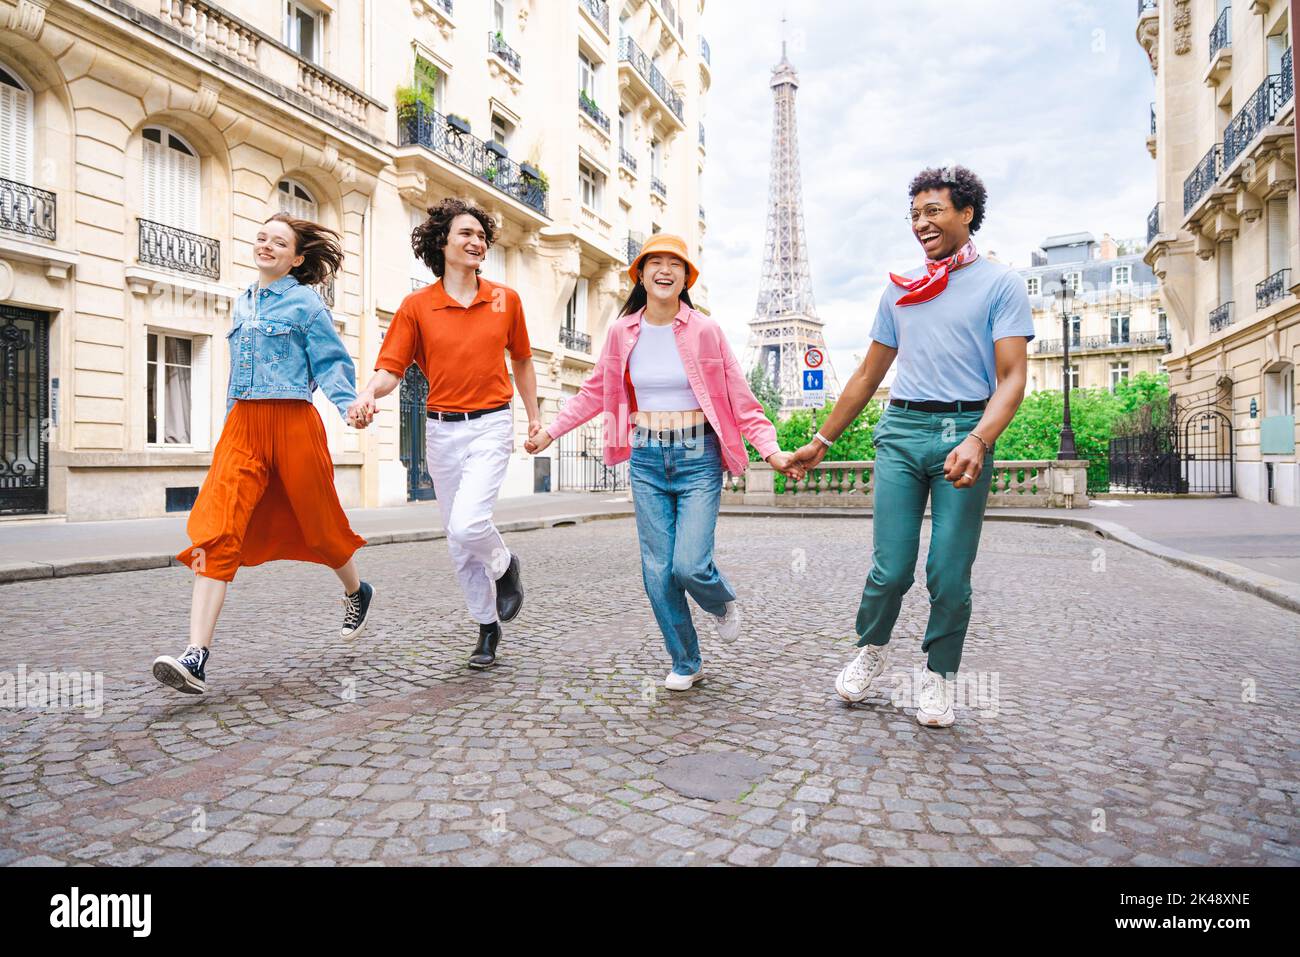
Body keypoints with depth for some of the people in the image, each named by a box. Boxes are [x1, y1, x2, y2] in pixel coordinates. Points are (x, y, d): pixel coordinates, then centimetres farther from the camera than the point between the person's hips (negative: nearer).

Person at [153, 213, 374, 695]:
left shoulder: (305, 301, 0)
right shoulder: (242, 303, 18)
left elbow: (333, 363, -4)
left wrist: (350, 406, -22)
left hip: (292, 423, -5)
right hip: (242, 425, 5)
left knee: (317, 522, 10)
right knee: (215, 533, -12)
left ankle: (357, 592, 40)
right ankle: (196, 658, -15)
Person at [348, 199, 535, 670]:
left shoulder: (506, 299, 3)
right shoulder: (416, 305, 0)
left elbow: (521, 362, 15)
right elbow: (391, 368, -5)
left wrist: (534, 417, 15)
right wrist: (369, 393, -27)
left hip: (491, 425, -2)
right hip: (441, 430, 2)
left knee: (467, 525, -21)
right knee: (458, 541, 8)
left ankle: (505, 565, 15)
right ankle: (488, 626, 27)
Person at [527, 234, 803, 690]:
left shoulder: (704, 330, -4)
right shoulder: (622, 332, 4)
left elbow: (739, 397, -2)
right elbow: (594, 391, 15)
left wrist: (771, 449, -11)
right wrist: (550, 431, 11)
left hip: (698, 456, -3)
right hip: (647, 460, 3)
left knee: (690, 565, -13)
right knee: (658, 570, 2)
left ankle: (723, 603, 25)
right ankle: (685, 663, 21)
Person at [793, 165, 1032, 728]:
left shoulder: (999, 284, 5)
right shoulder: (899, 290, 17)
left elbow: (1011, 378, -5)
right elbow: (868, 375, 20)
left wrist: (978, 441, -23)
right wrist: (822, 440, 18)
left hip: (964, 431, -2)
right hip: (900, 430, 3)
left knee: (950, 574, -1)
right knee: (891, 567, -3)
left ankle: (938, 677, 19)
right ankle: (870, 651, 23)